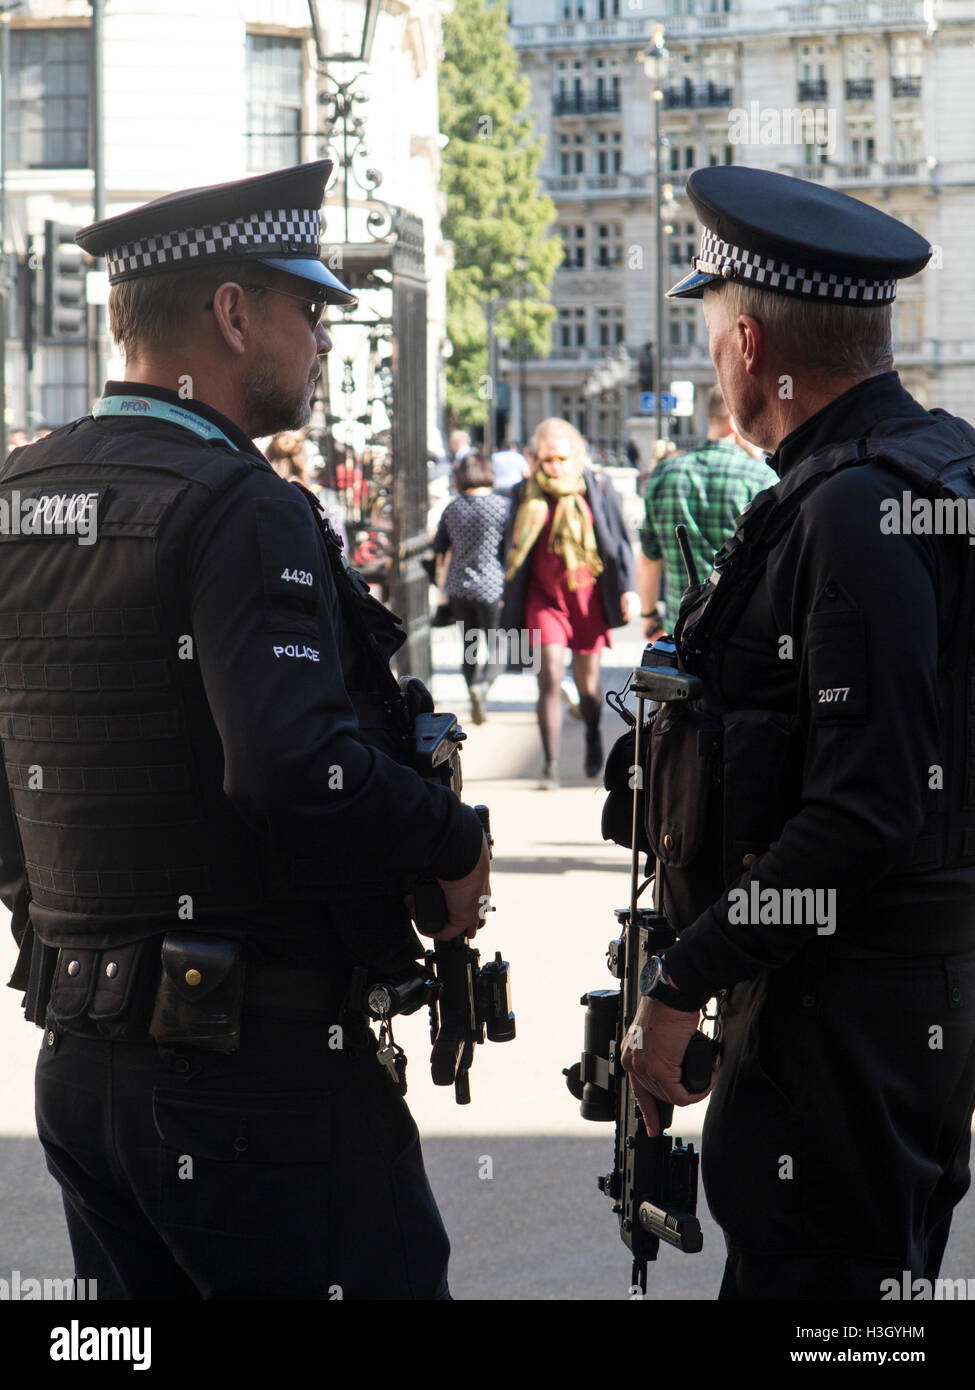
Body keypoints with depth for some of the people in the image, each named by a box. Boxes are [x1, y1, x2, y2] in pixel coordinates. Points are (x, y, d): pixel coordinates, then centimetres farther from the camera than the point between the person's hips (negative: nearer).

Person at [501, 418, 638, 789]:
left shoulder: (597, 490, 0)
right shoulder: (526, 495, 2)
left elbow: (619, 542, 3)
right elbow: (513, 551, 10)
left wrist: (628, 589, -8)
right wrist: (510, 606, 7)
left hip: (588, 597, 0)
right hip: (544, 596, 0)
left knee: (587, 682, 8)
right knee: (550, 677, -14)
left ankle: (593, 735, 40)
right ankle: (551, 764, -11)